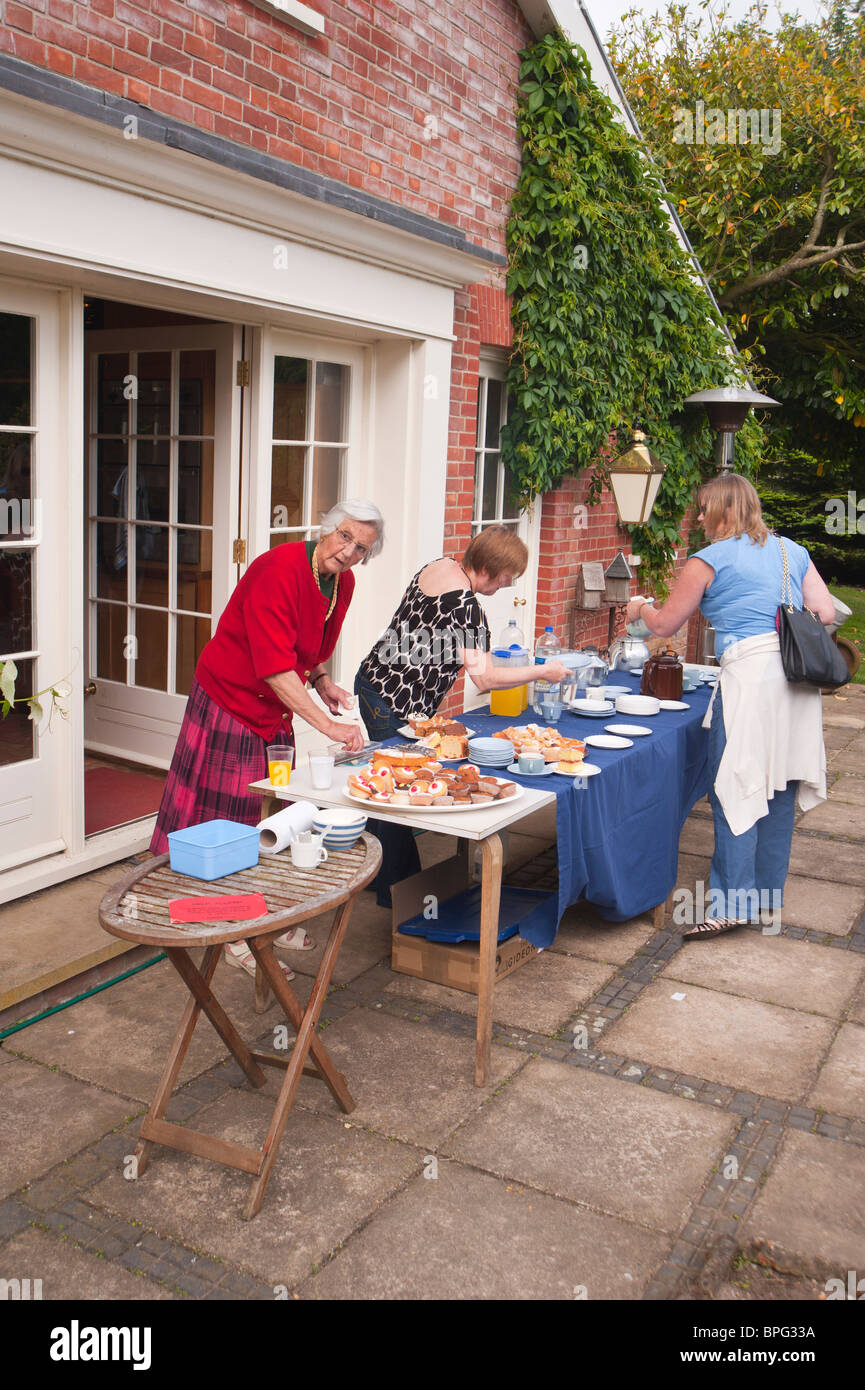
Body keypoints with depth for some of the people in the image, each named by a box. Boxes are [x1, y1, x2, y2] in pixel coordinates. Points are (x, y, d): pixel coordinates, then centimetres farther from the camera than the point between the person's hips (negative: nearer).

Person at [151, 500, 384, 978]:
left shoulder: (342, 583, -1)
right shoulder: (278, 571, -27)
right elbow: (275, 668, -34)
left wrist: (322, 682, 0)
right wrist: (328, 726, -38)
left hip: (275, 708, 8)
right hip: (229, 700, -8)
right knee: (233, 816, -2)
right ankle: (236, 939, 8)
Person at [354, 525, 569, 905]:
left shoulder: (439, 565, 6)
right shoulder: (466, 605, -22)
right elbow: (484, 677, -22)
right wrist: (543, 671, -11)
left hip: (372, 683, 10)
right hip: (396, 707, -10)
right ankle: (393, 892, 11)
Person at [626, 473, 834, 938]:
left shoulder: (709, 560, 0)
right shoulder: (792, 551, 17)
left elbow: (664, 625, 7)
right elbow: (825, 613, 12)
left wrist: (640, 608, 28)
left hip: (750, 673, -7)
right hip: (798, 676, 7)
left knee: (737, 787, -3)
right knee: (779, 787, 12)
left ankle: (732, 900, -5)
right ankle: (767, 895, 21)